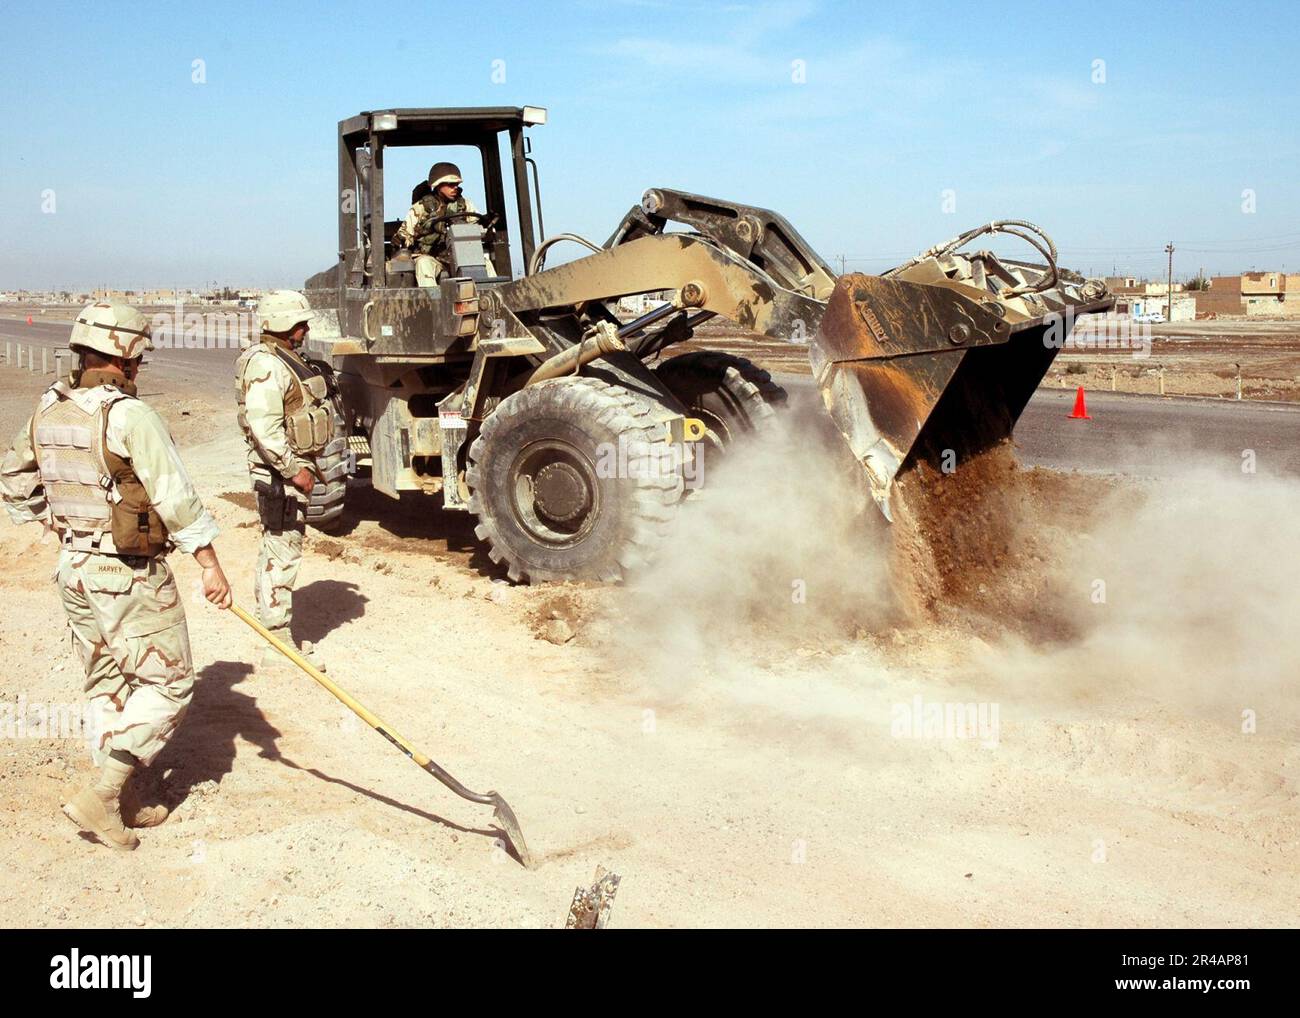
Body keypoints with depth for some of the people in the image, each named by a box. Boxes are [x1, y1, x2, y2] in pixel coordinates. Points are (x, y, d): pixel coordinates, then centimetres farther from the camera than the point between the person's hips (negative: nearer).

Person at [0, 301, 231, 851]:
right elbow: (176, 497, -20)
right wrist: (210, 566, -15)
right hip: (130, 576, -8)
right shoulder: (131, 416, -19)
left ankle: (122, 803, 26)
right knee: (167, 683, 5)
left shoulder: (48, 412, 4)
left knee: (108, 686, 18)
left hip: (74, 568, 8)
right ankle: (101, 796, 1)